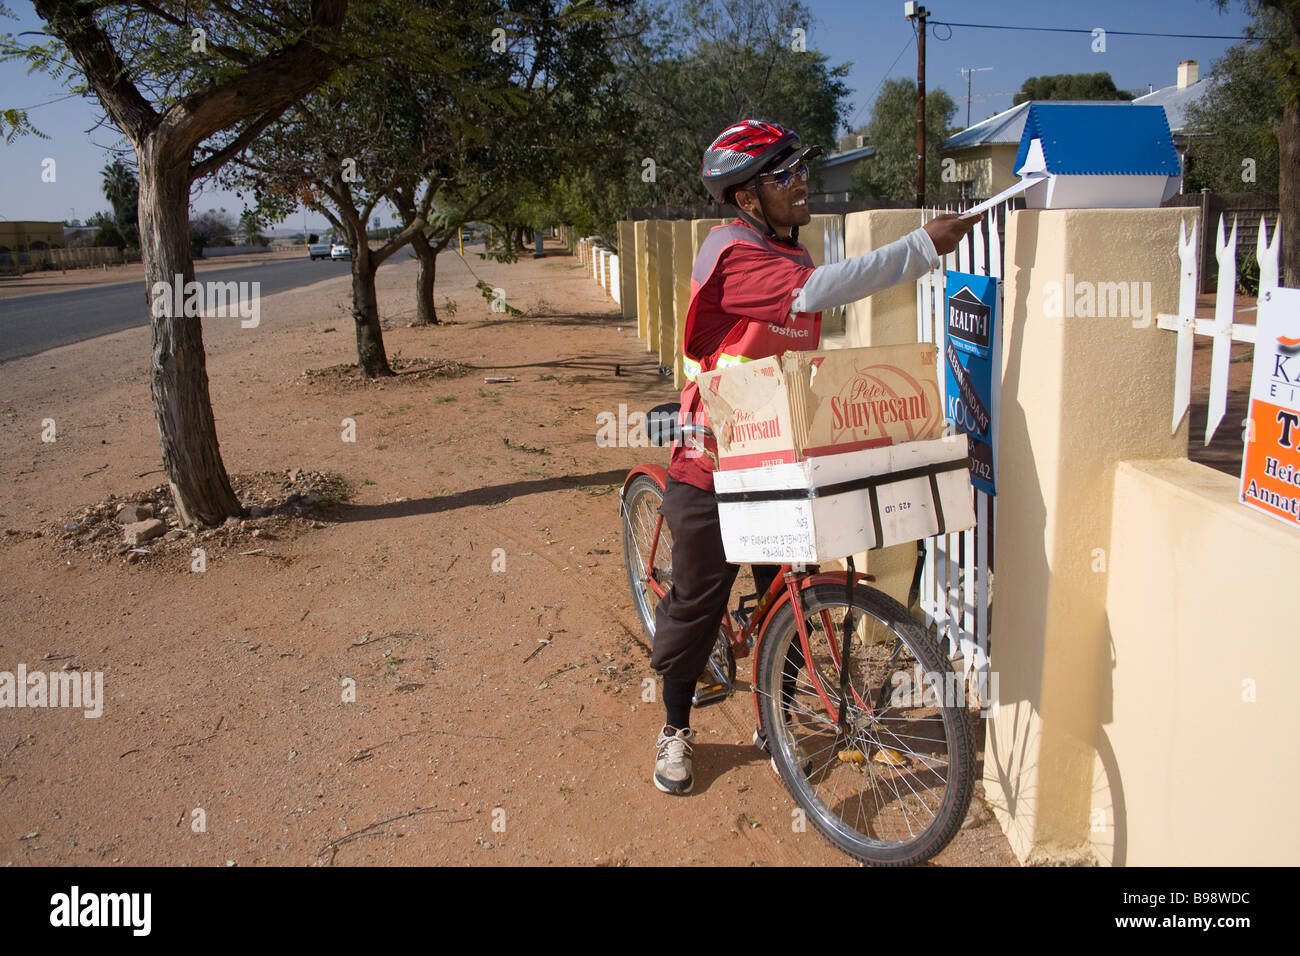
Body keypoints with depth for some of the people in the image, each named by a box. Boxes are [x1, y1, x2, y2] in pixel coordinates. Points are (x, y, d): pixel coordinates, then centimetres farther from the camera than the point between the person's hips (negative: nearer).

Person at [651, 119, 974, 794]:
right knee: (697, 605, 6)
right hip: (715, 468, -7)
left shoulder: (790, 252, 10)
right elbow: (816, 291, -34)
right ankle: (675, 729, 28)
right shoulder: (731, 252, -17)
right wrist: (924, 246, -30)